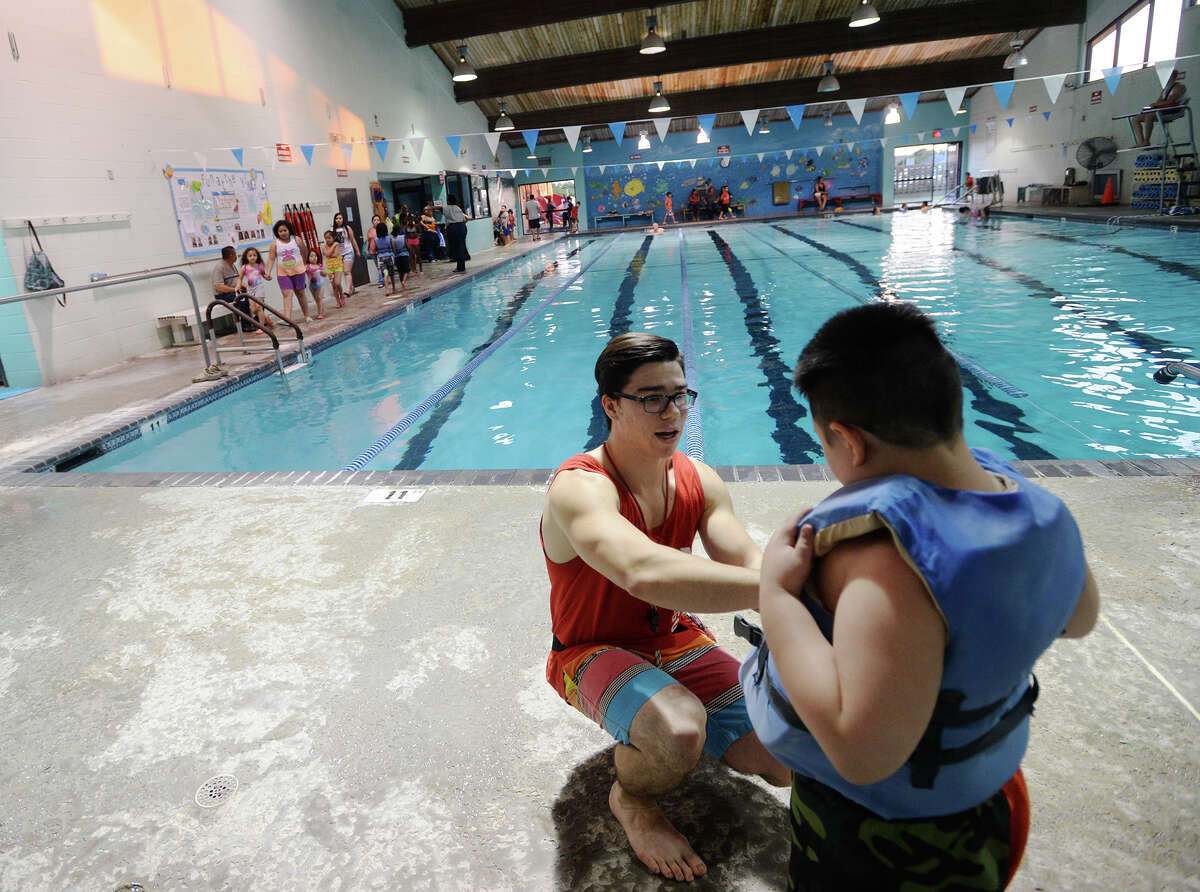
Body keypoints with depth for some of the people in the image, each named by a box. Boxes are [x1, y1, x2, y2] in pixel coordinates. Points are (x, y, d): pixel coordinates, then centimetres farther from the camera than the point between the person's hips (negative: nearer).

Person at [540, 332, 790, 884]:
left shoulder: (698, 481, -6)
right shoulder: (579, 488, -30)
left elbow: (746, 563, -18)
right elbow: (645, 573, -50)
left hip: (674, 639, 6)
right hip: (593, 653, -6)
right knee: (679, 731, -36)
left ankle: (661, 733, 21)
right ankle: (630, 799, 1)